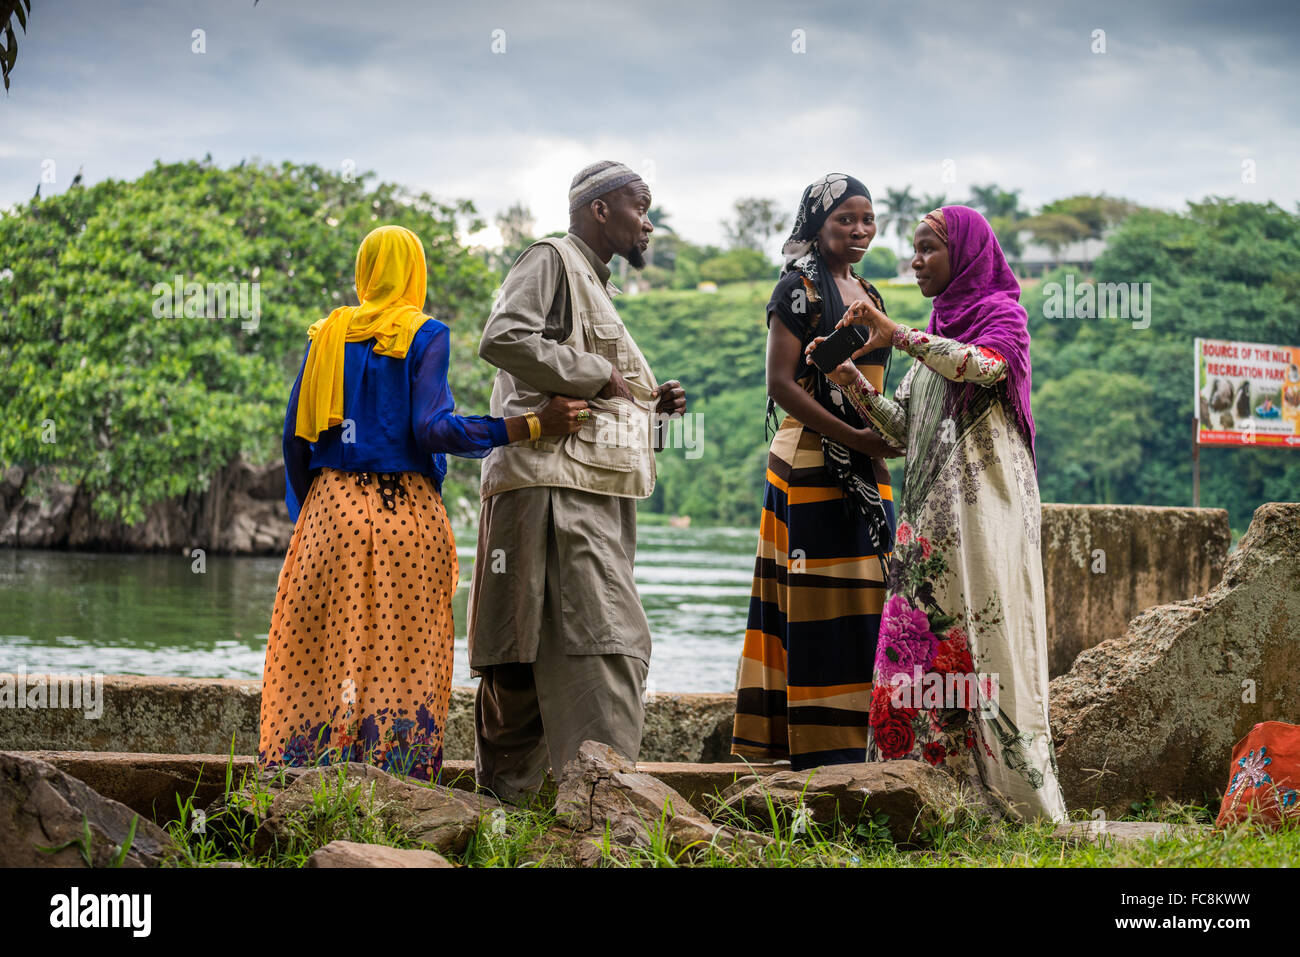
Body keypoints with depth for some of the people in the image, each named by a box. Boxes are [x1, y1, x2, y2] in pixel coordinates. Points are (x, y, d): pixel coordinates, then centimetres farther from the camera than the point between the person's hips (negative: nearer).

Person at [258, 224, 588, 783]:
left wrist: (306, 511, 19)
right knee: (404, 653, 0)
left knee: (320, 651, 5)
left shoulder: (328, 334, 10)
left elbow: (296, 435, 8)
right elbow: (430, 428, -13)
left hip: (332, 505, 3)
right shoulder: (425, 336, -1)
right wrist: (533, 426, -13)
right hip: (407, 511, -3)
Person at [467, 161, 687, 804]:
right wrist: (596, 375, -13)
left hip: (595, 494, 10)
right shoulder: (550, 260, -1)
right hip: (555, 485, -10)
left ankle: (505, 797, 11)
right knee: (609, 643, -17)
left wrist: (649, 404, 15)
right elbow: (502, 338, -19)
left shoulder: (593, 284, 29)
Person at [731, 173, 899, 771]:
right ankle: (815, 747, -6)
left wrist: (884, 440, 15)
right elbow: (781, 384, -14)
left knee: (859, 601, 7)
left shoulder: (868, 295, 18)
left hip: (864, 469, 8)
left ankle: (845, 740, 11)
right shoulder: (799, 289, -6)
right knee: (818, 602, -8)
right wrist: (852, 436, -19)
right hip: (813, 465, -8)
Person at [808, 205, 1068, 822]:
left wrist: (895, 335, -22)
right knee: (920, 642, 0)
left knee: (983, 638, -11)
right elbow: (902, 429, 17)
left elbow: (983, 364, -23)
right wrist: (848, 377, 4)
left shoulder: (1001, 314, 1)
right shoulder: (938, 334, 22)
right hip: (930, 513, 7)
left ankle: (1023, 803, -9)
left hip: (984, 507, -7)